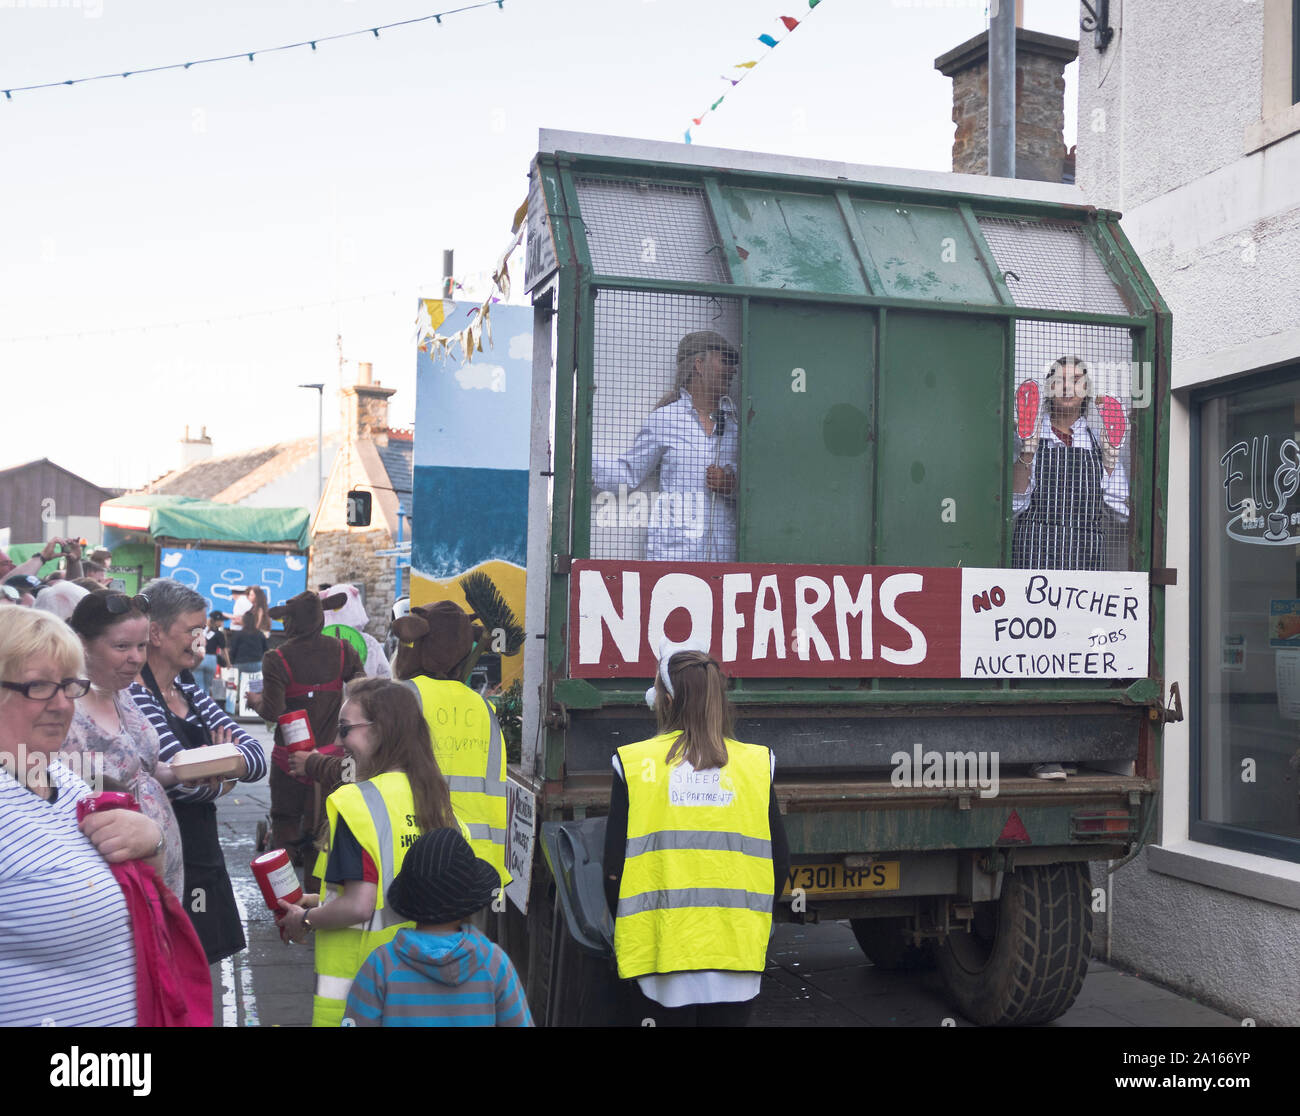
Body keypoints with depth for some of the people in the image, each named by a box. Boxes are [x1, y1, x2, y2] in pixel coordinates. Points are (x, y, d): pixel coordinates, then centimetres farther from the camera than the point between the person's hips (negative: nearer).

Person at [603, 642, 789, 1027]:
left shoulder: (634, 764, -4)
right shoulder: (756, 765, 2)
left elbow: (615, 867, -3)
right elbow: (779, 864, 5)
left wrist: (624, 933, 12)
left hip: (659, 955, -2)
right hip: (736, 952, 2)